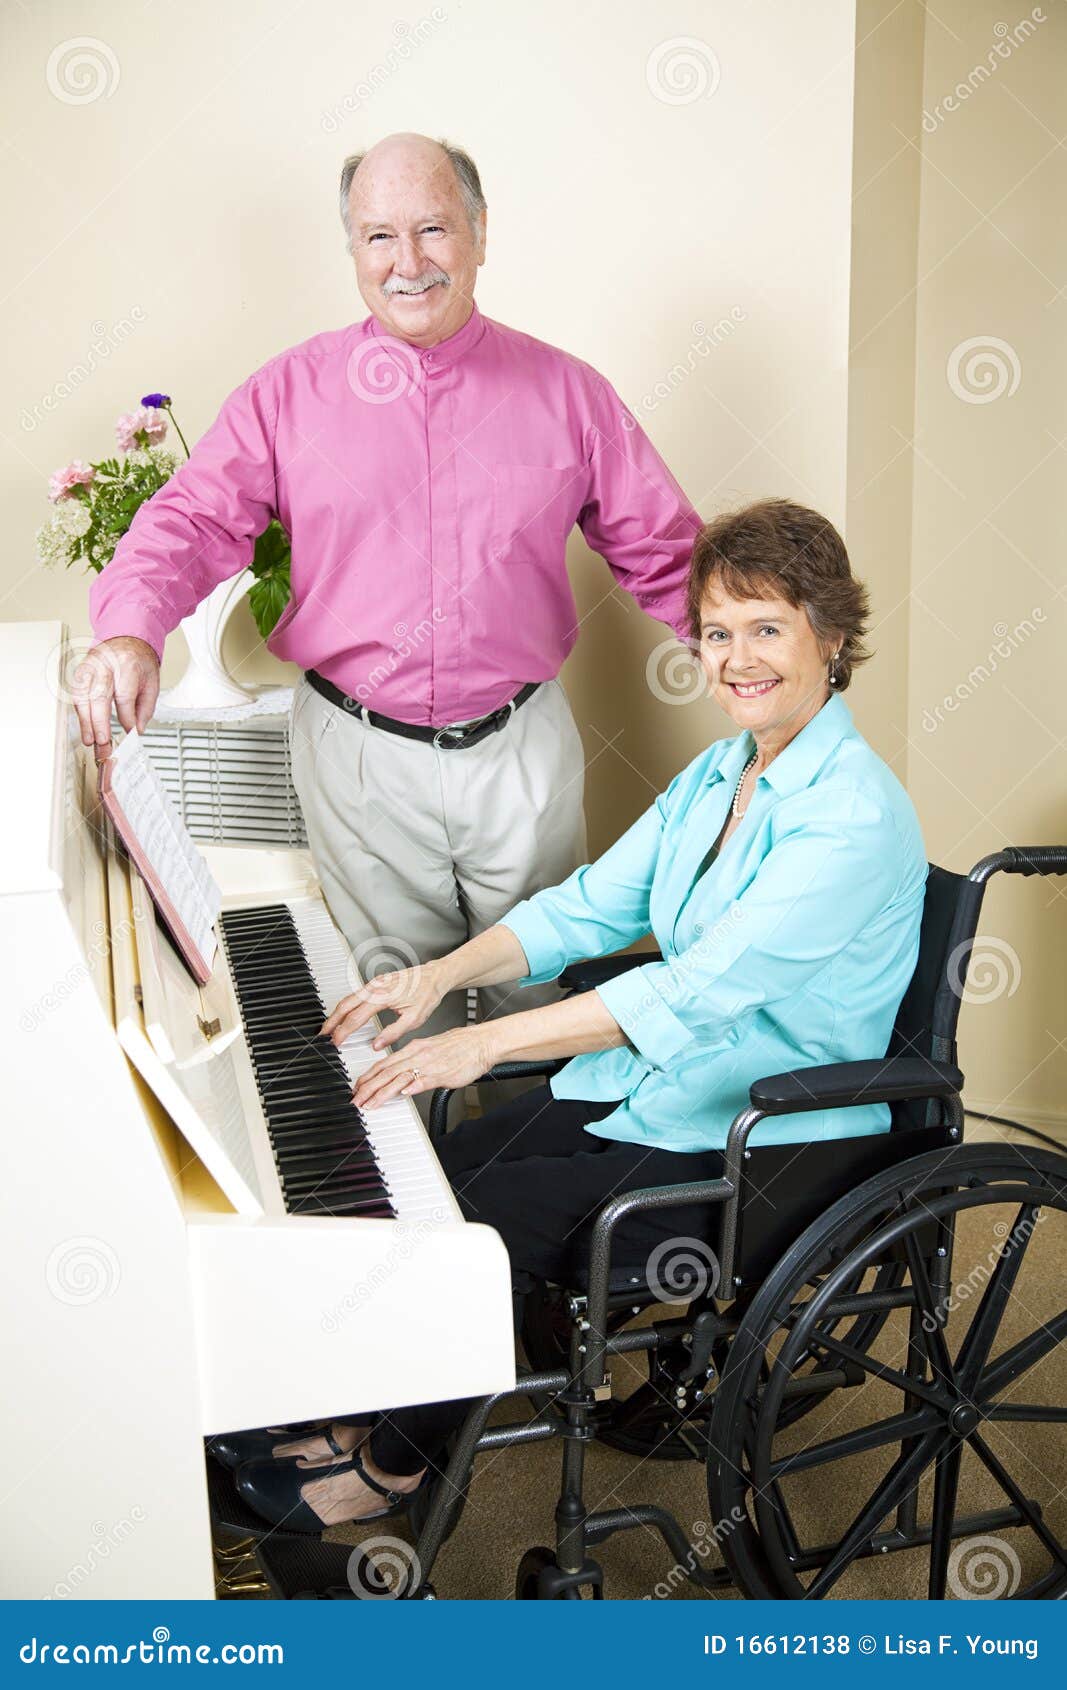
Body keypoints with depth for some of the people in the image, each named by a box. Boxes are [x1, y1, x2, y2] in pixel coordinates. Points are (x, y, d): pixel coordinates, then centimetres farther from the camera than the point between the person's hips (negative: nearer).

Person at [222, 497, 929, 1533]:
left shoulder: (855, 816, -22)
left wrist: (485, 1043, -31)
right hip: (654, 1093, 8)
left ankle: (393, 1461, 10)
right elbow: (593, 903, 7)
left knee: (474, 1225, -16)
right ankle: (372, 1412, 14)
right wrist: (441, 975, -8)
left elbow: (703, 986, -30)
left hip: (767, 1151, -8)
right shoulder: (717, 777, 7)